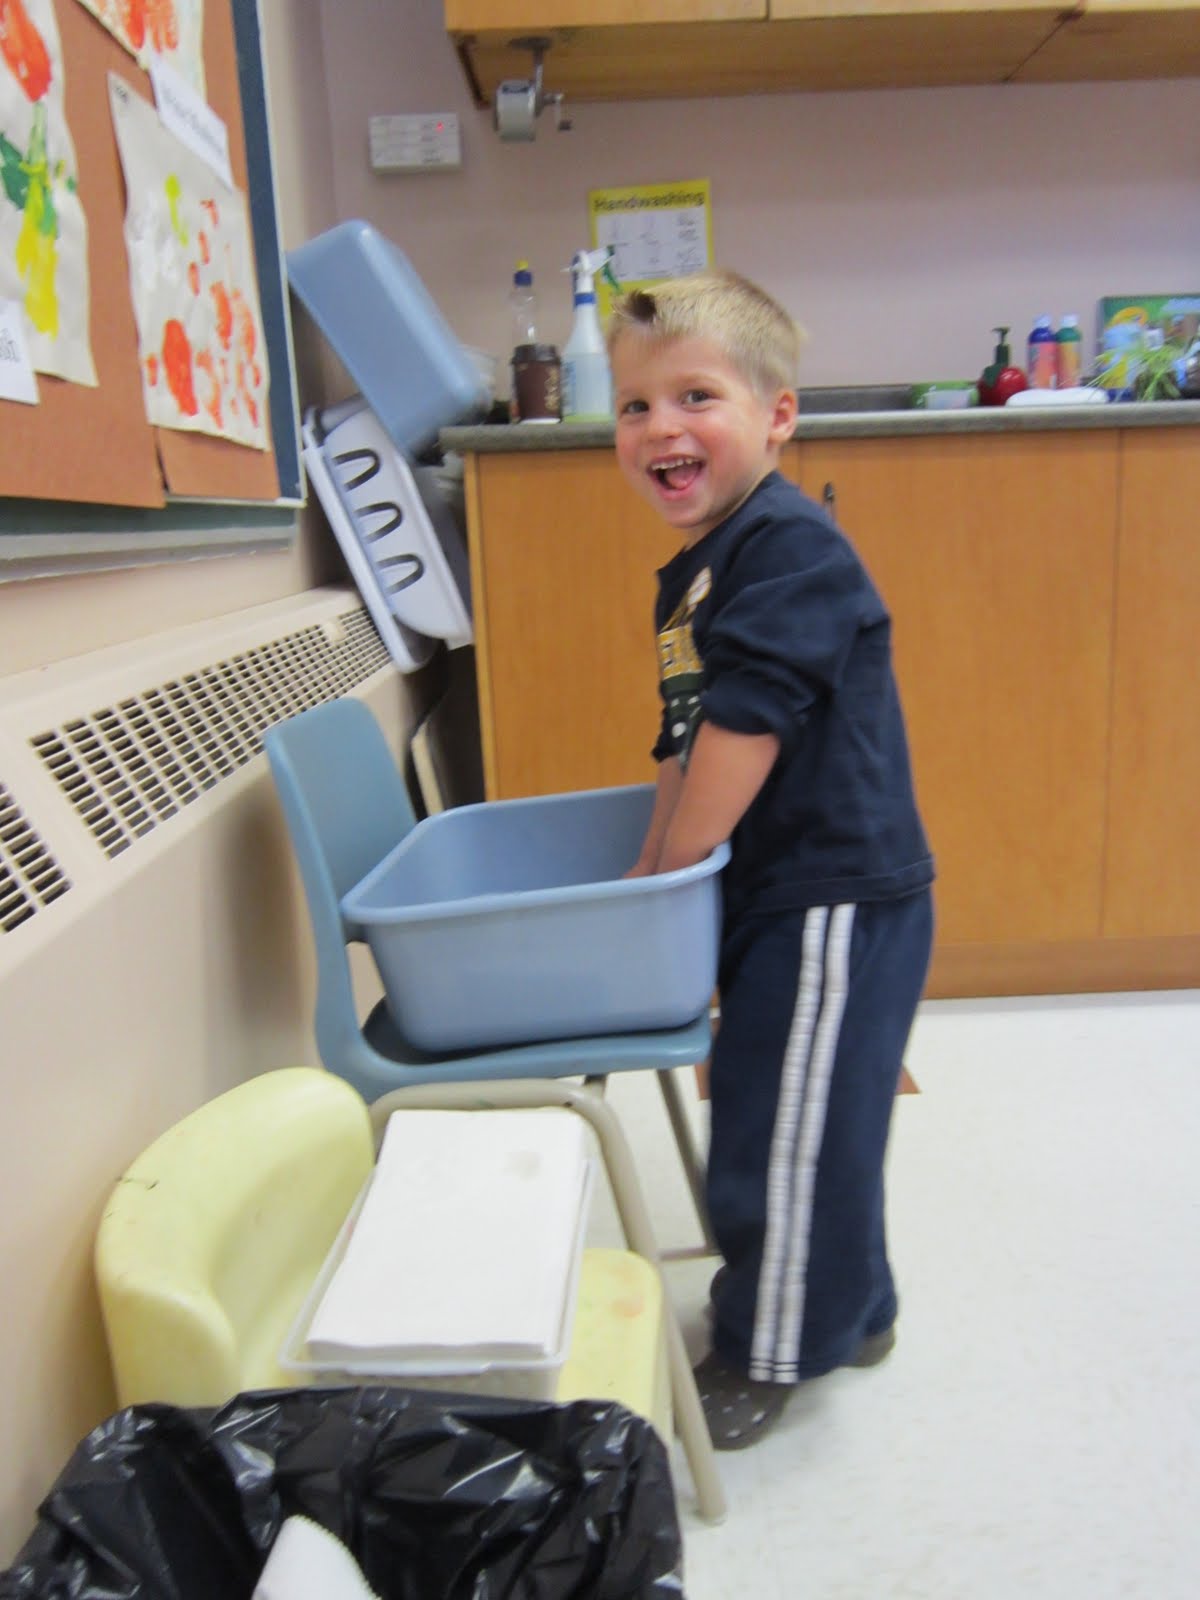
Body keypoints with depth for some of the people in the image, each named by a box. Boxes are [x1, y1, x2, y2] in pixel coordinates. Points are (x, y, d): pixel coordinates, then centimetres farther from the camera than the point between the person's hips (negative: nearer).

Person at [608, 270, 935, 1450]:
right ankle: (844, 1307, 44)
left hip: (836, 897, -10)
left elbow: (746, 734, -25)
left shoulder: (790, 553, -20)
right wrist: (653, 874, 7)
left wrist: (663, 874, -15)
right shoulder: (691, 574, 11)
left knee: (786, 1130, 4)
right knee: (770, 1113, 22)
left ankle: (774, 1352, 28)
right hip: (776, 893, 10)